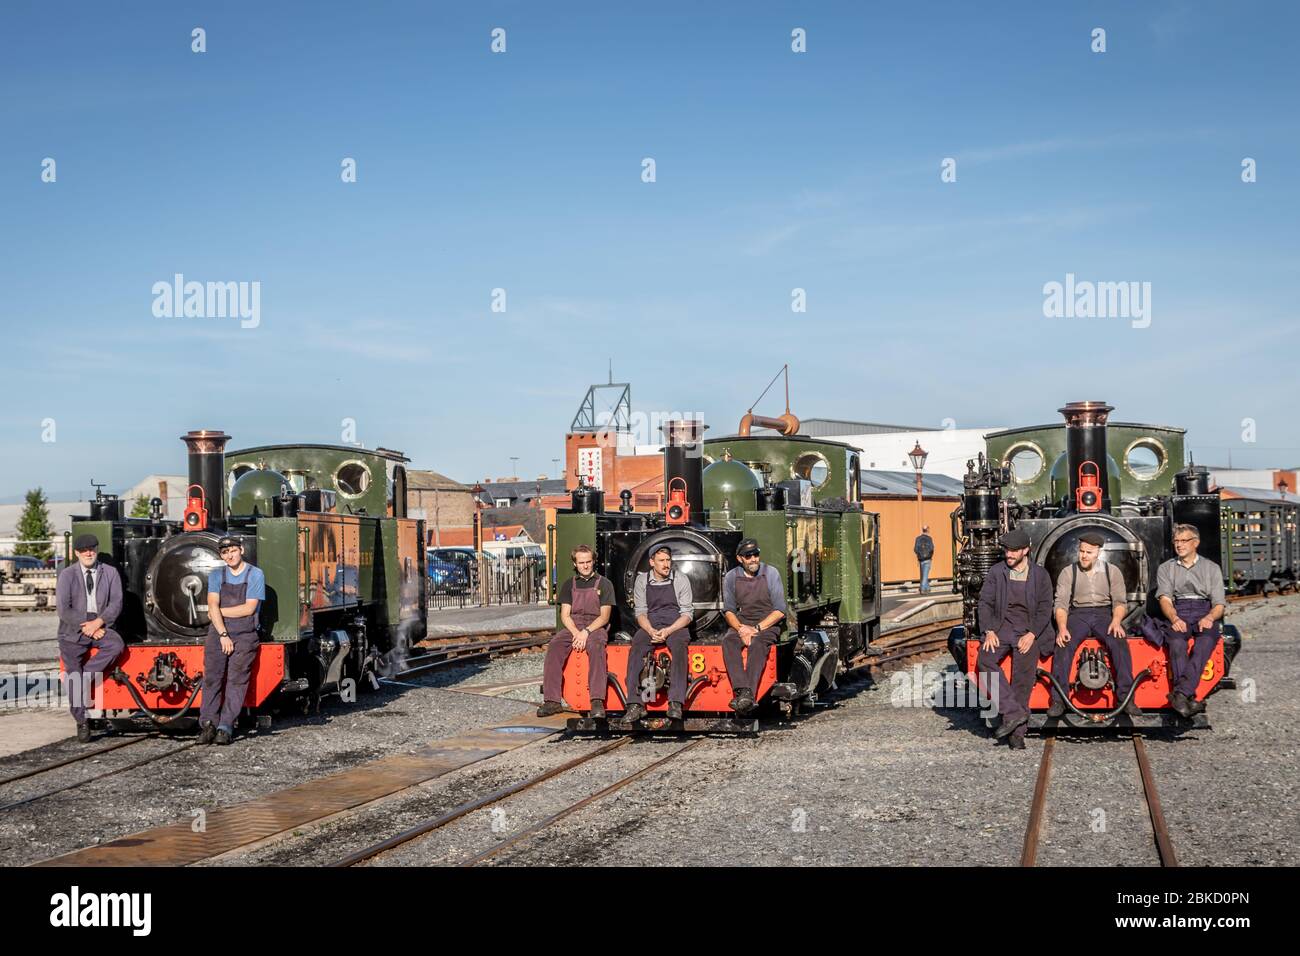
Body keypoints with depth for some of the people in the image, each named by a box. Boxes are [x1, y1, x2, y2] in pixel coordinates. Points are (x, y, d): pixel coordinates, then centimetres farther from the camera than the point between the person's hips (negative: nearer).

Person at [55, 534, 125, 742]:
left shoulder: (110, 573, 5)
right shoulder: (67, 575, 1)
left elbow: (116, 603, -1)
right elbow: (63, 609, -6)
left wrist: (98, 622, -16)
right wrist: (85, 626, -13)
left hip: (100, 628, 1)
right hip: (73, 631, -1)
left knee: (117, 645, -30)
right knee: (74, 672, -11)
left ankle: (79, 678, -20)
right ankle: (82, 722, -1)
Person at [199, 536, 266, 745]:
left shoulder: (256, 575, 4)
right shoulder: (216, 575, 13)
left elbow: (249, 609, -4)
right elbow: (213, 606, 1)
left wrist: (219, 611, 2)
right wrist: (223, 635, -12)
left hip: (245, 634, -2)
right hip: (219, 631, 2)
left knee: (237, 678, -13)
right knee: (212, 675, -14)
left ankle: (226, 728, -17)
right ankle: (208, 724, -17)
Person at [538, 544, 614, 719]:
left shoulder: (604, 584, 7)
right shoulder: (569, 585, 16)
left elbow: (604, 616, -1)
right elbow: (565, 615, 7)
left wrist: (586, 632, -16)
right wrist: (576, 633, -13)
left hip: (596, 627, -3)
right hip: (573, 628, 3)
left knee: (595, 646, -38)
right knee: (554, 645, -28)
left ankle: (597, 701, -46)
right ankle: (552, 701, -33)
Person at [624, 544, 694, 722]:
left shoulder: (681, 580, 4)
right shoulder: (642, 580, 8)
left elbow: (687, 614, 0)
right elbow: (640, 612, 5)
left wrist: (668, 631, -16)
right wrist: (652, 631, -15)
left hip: (676, 625, -1)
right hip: (649, 626, 1)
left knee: (679, 647, -36)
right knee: (636, 649, -30)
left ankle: (676, 703, -44)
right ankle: (635, 705, -37)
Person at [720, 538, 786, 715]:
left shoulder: (771, 573, -1)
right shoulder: (731, 577, 7)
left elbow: (780, 611, -4)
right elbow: (728, 610, 7)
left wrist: (757, 628, -15)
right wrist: (741, 629, -13)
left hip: (768, 623, -2)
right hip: (741, 623, 3)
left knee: (757, 643, -35)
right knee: (728, 641, -30)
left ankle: (748, 695, -48)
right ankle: (742, 690, -46)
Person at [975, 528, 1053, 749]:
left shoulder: (1040, 575, 6)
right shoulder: (996, 572, 8)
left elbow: (1045, 609, 1)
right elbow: (985, 602, 5)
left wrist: (1031, 634, -12)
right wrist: (989, 631, -9)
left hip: (1029, 630, -1)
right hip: (1001, 628, 2)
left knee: (1023, 676, -16)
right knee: (984, 660, -25)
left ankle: (1017, 732, -9)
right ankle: (1013, 713, -23)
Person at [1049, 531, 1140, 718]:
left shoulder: (1112, 572, 9)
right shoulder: (1068, 573, 7)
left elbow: (1120, 602, 3)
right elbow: (1061, 603, -1)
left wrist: (1116, 621, -18)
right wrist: (1062, 628, -19)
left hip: (1105, 614, 0)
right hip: (1078, 615, 0)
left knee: (1119, 643, -31)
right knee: (1063, 645, -30)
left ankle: (1126, 697, -28)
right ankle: (1058, 700, -28)